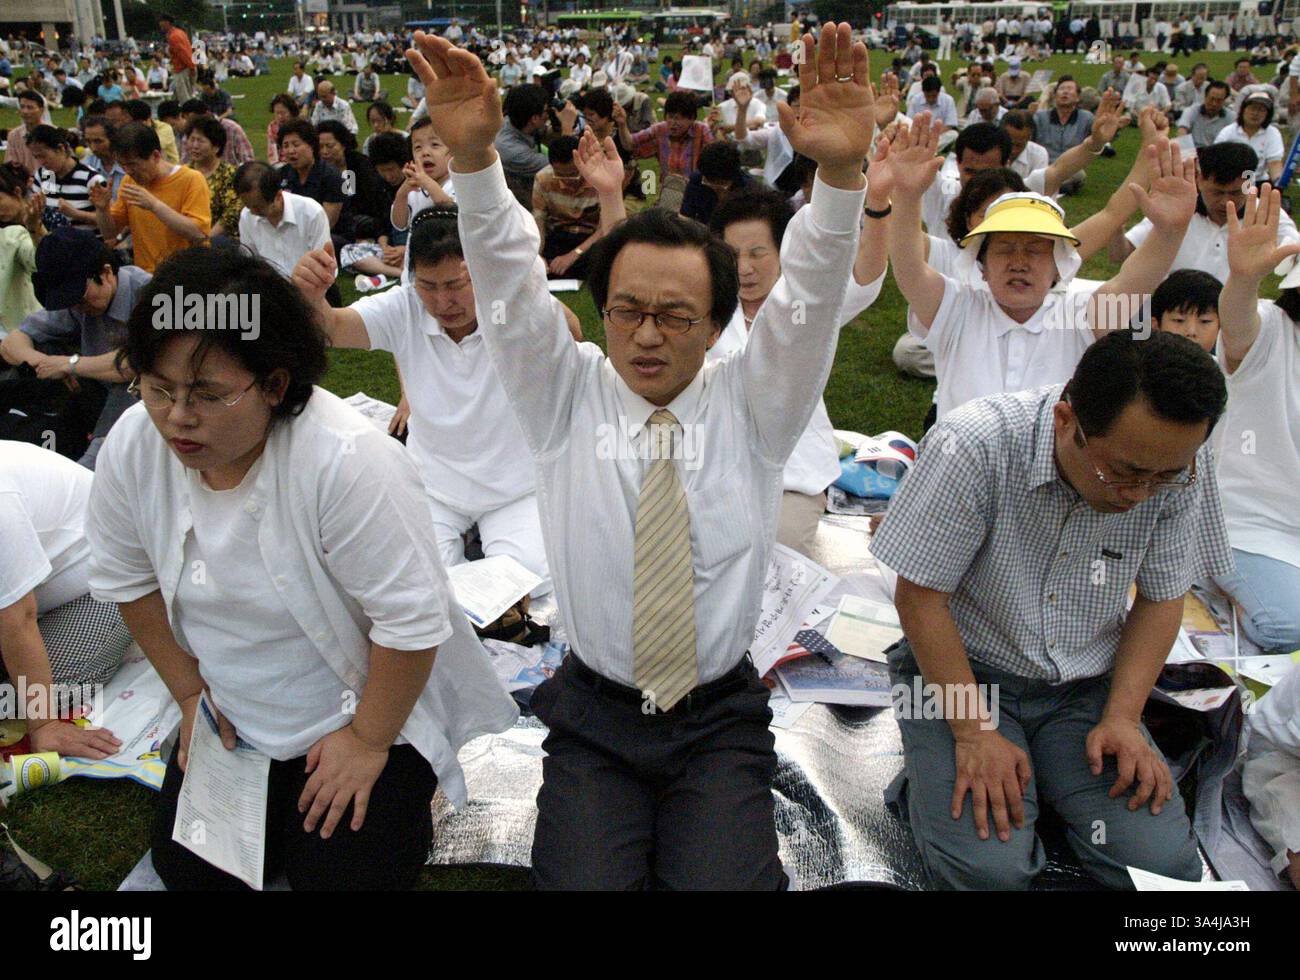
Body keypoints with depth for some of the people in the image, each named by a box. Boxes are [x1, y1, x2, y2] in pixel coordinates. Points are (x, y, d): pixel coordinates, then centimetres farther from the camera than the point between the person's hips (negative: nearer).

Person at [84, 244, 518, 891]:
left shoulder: (348, 460, -34)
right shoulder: (133, 444, -15)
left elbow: (411, 618, -27)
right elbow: (128, 580, 3)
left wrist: (368, 742, -16)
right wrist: (190, 693, 5)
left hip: (368, 711, -5)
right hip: (230, 717, 6)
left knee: (336, 875, -7)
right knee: (188, 872, 8)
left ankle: (402, 793, 21)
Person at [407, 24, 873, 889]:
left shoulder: (751, 405, 1)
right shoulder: (566, 397, 2)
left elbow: (813, 293, -12)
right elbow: (507, 277, -9)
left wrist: (842, 173, -30)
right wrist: (474, 156, -26)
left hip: (722, 717, 0)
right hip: (594, 717, 1)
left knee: (727, 881, -20)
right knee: (581, 882, -19)